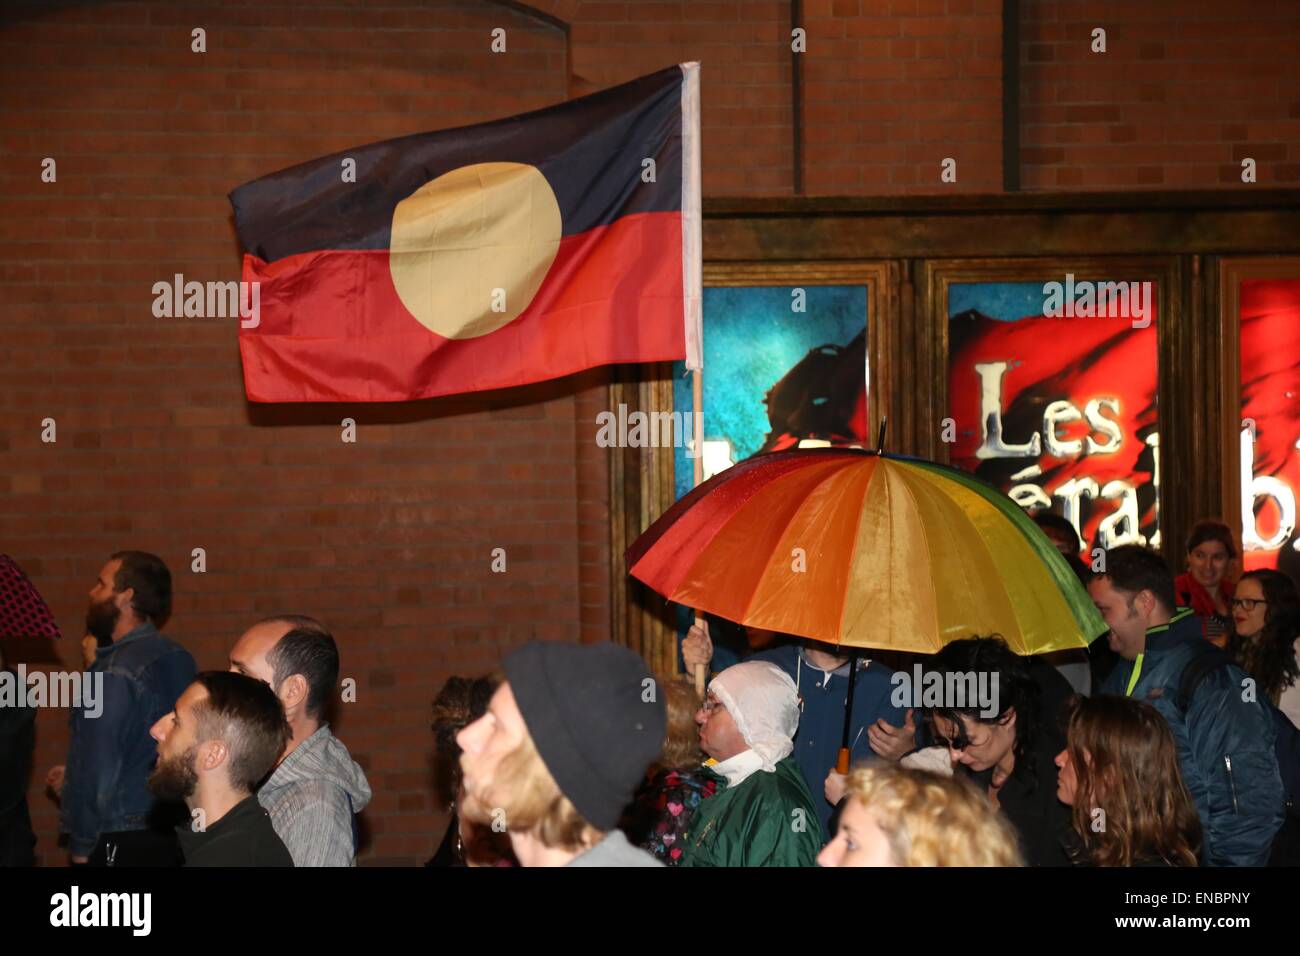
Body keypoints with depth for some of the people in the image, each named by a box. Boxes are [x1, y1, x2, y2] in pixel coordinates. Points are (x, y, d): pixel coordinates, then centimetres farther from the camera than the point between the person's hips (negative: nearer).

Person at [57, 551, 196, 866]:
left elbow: (98, 766, -18)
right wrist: (75, 777, 20)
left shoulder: (116, 672, -19)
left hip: (123, 842, -8)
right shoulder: (177, 659, 7)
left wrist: (81, 846, -9)